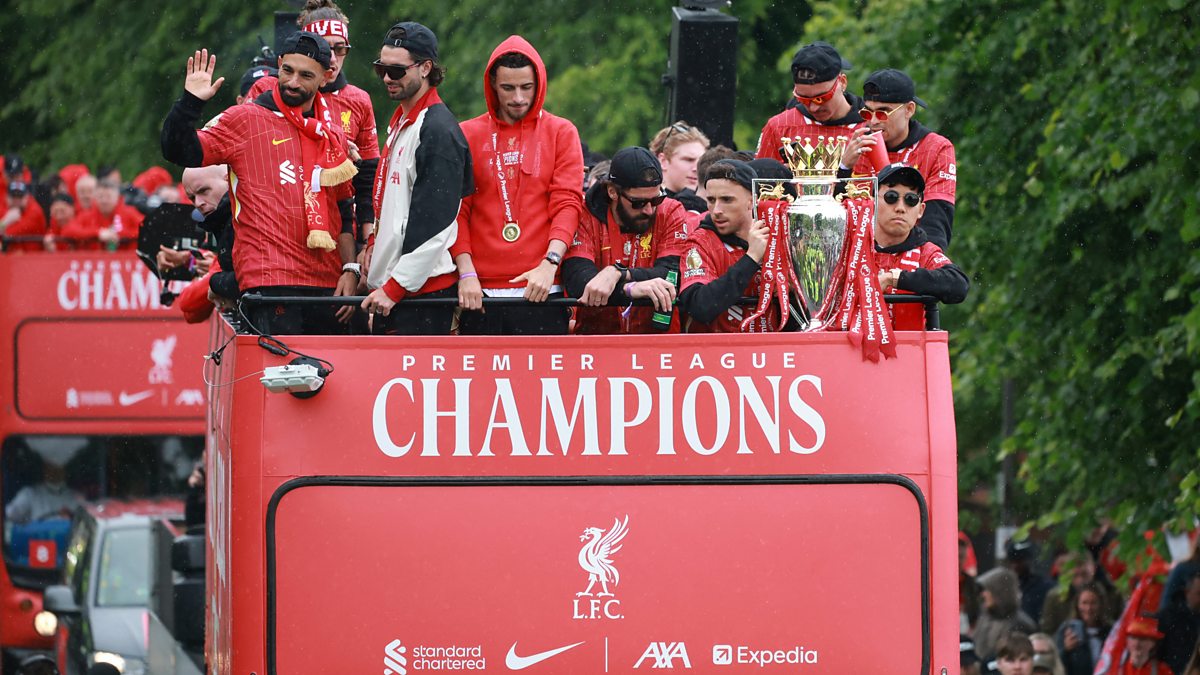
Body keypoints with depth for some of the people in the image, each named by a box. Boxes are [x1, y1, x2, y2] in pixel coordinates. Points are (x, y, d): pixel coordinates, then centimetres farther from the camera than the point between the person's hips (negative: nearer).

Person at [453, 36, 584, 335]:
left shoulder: (561, 133, 9)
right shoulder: (468, 135, 10)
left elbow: (568, 204, 0)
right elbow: (458, 211, 6)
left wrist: (550, 263, -15)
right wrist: (466, 273, -7)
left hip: (541, 290, -1)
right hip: (481, 293, 1)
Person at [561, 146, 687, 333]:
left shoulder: (670, 213, 1)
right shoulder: (587, 217, -2)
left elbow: (672, 276, -10)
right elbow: (576, 279, -15)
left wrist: (618, 274, -25)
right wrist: (632, 289, -30)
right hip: (595, 333, 0)